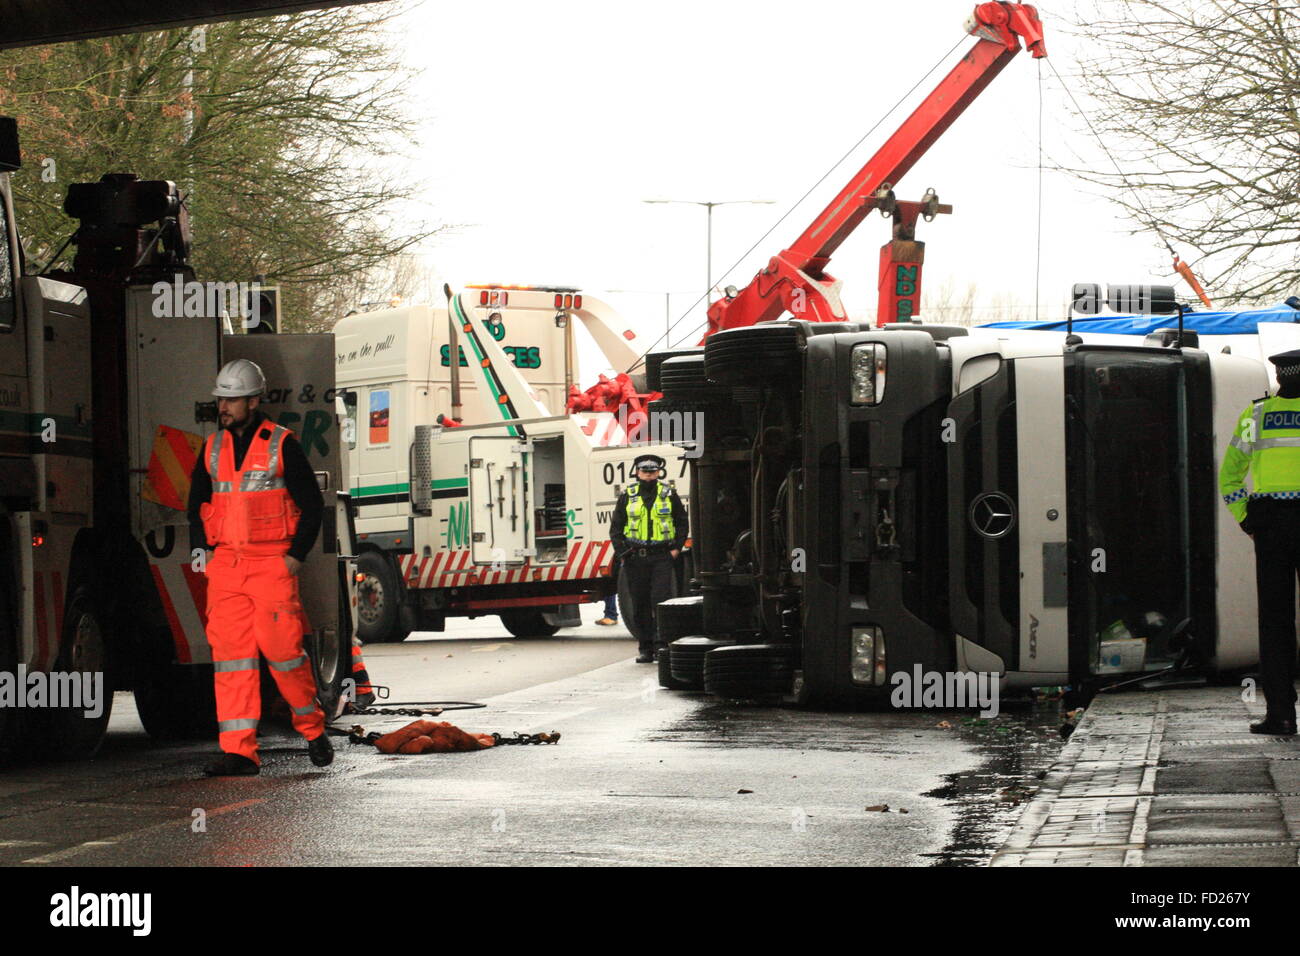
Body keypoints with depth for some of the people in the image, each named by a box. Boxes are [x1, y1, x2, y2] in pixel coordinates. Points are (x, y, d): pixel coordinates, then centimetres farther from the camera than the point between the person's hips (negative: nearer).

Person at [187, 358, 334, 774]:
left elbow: (312, 504, 1)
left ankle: (313, 728, 16)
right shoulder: (212, 448, 13)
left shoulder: (282, 445, -1)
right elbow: (197, 505, 23)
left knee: (282, 647, -7)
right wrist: (204, 552, 10)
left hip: (272, 564, -4)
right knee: (230, 653, -2)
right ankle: (239, 751, -2)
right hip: (225, 565, 4)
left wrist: (295, 556, -5)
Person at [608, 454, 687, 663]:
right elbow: (616, 526, 10)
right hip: (635, 557, 2)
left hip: (662, 557, -2)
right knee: (640, 604, 4)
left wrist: (676, 548, 0)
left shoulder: (669, 494, 6)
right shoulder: (628, 496, 7)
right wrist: (621, 552, -1)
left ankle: (661, 642, -7)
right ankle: (645, 648, 9)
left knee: (661, 599, -11)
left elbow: (682, 522, 11)